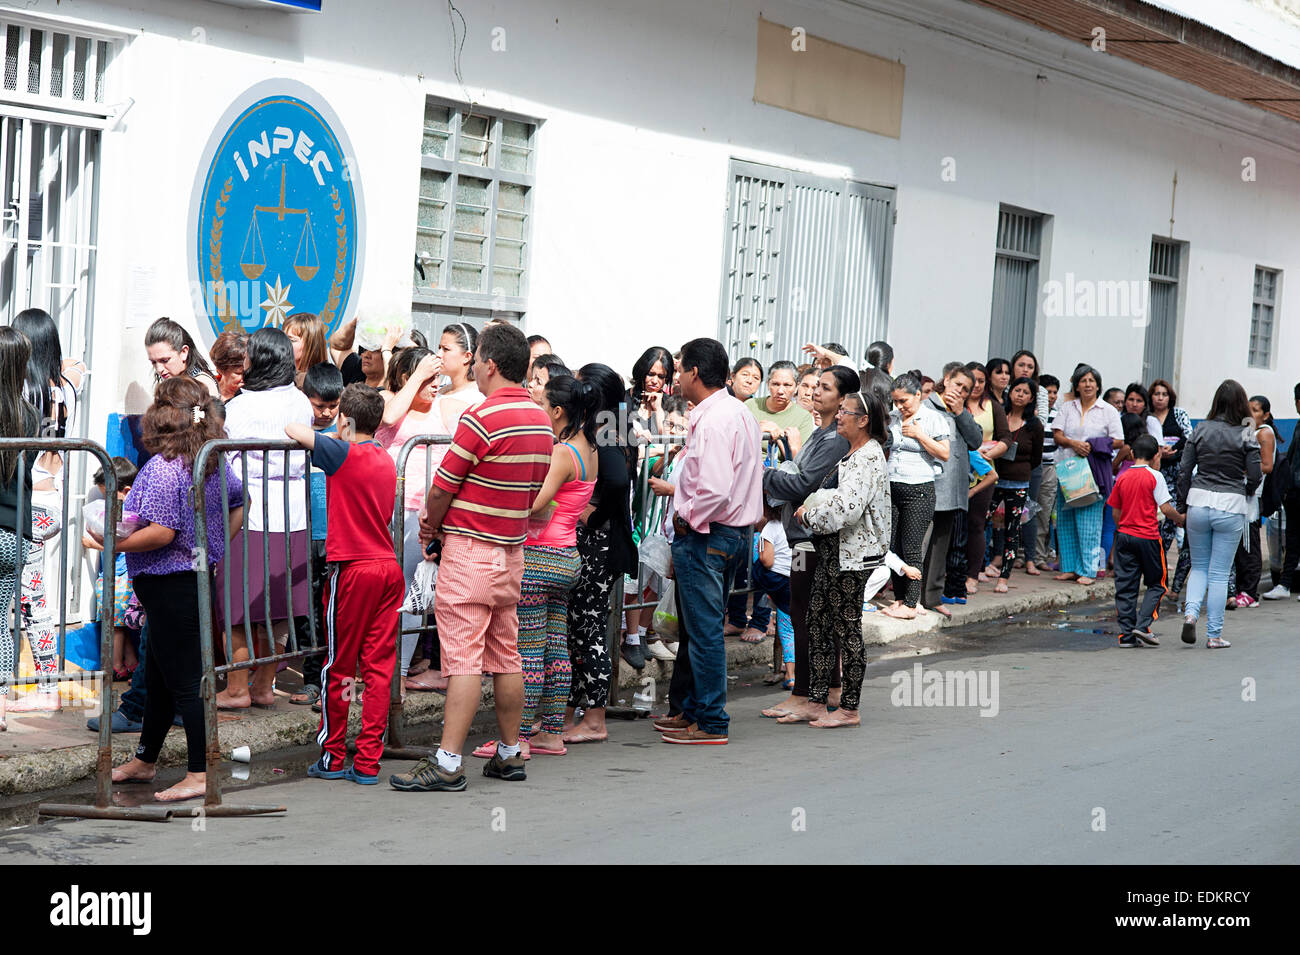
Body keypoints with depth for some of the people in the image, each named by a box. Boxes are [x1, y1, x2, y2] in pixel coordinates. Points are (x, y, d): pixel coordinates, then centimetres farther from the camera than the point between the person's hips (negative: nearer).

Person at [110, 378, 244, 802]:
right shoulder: (217, 461, 5)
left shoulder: (163, 468, -20)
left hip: (170, 584, -9)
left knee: (184, 679, -3)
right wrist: (216, 548, 21)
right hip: (201, 574, 9)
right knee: (158, 675, 20)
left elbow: (161, 533, -25)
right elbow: (239, 504, 18)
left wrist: (114, 545, -14)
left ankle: (199, 774, 2)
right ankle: (144, 760, 33)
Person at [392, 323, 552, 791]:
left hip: (470, 551, -8)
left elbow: (441, 490, -13)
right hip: (512, 551, 8)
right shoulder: (541, 420, 9)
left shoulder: (482, 418, -17)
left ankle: (447, 763, -9)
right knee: (506, 656, 13)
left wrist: (430, 524, 9)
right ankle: (509, 754, 20)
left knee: (463, 659, -9)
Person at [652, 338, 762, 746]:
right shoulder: (740, 412, 12)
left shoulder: (712, 420, -20)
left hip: (705, 537, -10)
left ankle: (710, 723, 3)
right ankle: (690, 708, 27)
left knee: (704, 630, -3)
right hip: (734, 531, 10)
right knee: (698, 626, 18)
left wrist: (686, 519, -13)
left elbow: (715, 490, -29)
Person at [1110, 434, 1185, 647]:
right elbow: (1165, 509, -12)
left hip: (1124, 535, 4)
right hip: (1148, 537, -4)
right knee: (1156, 584, 9)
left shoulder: (1122, 478, 5)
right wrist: (1180, 518, 7)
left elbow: (1116, 512, 10)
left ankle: (1127, 633, 3)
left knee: (1125, 586, 6)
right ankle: (1143, 626, -5)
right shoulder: (1154, 476, -7)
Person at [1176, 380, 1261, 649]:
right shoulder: (1246, 435, -5)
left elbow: (1184, 471, 2)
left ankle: (1191, 612, -6)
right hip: (1231, 507, -2)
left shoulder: (1200, 430, 1)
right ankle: (1214, 635, 9)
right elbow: (1254, 478, -4)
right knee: (1219, 574, 6)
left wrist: (1183, 505, 11)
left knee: (1199, 567, 18)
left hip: (1199, 503, 2)